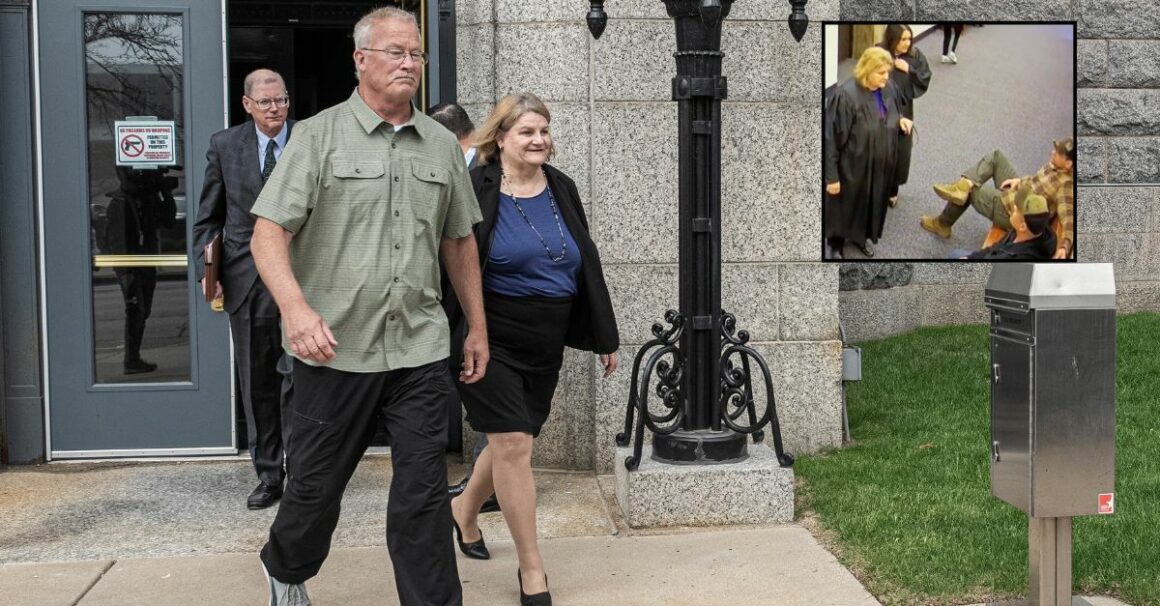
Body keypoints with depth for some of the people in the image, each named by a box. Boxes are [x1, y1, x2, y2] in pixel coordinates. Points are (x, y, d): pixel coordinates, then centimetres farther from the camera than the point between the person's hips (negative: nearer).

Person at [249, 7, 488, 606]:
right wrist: (295, 306, -27)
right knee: (316, 484, 13)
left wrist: (477, 327, 18)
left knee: (423, 493, 1)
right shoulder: (319, 136, -3)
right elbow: (269, 232, -10)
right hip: (335, 349, -2)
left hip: (419, 351, 2)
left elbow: (458, 242, 18)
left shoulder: (442, 145, 10)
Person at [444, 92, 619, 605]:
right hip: (494, 340, -6)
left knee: (512, 441, 16)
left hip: (547, 344, 6)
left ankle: (464, 509, 44)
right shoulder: (475, 191, -11)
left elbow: (587, 264, 12)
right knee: (514, 444, -8)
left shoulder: (561, 189, 6)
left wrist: (604, 336, 12)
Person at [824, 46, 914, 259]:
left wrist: (900, 120, -9)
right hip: (853, 166, -6)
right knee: (846, 205, 13)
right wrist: (832, 176, -21)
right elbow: (832, 137, -24)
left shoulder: (888, 89, -6)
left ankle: (862, 237, 49)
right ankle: (836, 246, 36)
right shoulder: (846, 95, -28)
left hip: (880, 164, 6)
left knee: (873, 202, 24)